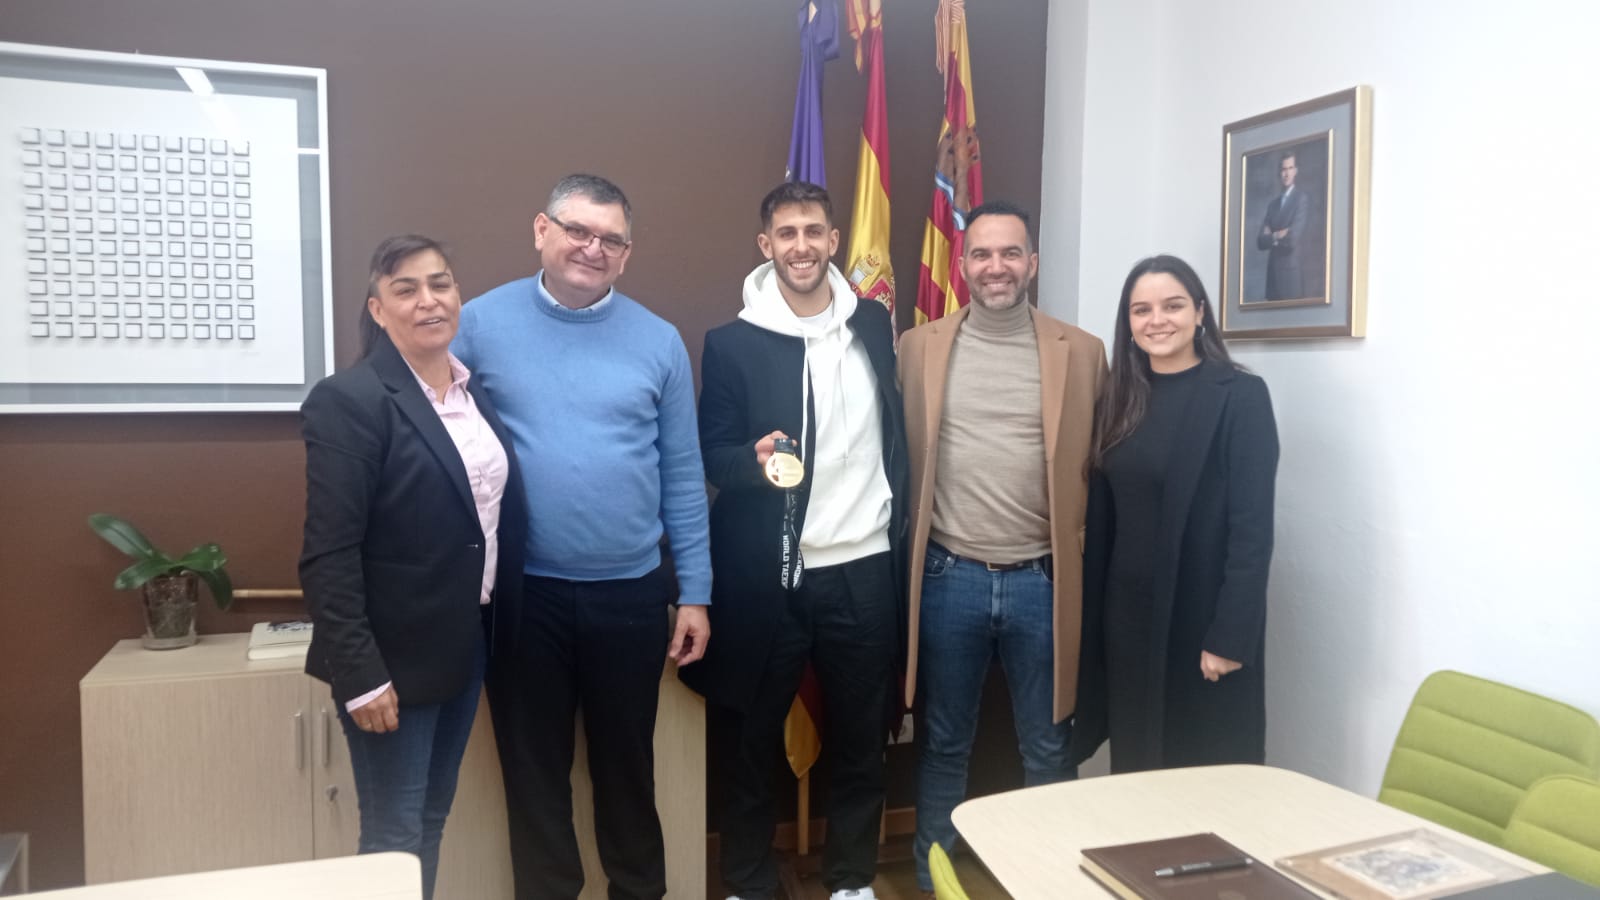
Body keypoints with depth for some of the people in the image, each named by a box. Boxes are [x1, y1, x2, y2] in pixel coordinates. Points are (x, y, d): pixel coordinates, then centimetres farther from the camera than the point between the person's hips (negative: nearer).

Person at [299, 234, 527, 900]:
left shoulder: (476, 392, 8)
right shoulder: (348, 400, -15)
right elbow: (328, 556, -19)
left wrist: (499, 631, 9)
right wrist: (360, 674, -20)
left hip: (467, 645, 7)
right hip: (394, 654, -7)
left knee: (432, 820, 19)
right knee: (395, 837, 6)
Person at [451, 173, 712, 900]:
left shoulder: (659, 340, 0)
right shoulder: (480, 323, -3)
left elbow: (683, 477, 3)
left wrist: (694, 593, 2)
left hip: (631, 593, 1)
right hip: (522, 592, -1)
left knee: (627, 762, 18)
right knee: (533, 766, 15)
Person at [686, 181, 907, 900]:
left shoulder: (874, 324, 6)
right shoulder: (731, 342, -4)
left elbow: (898, 432, 11)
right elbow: (712, 453, -2)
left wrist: (901, 535, 8)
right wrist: (754, 460, -24)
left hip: (863, 568, 3)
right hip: (768, 573, -2)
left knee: (861, 738, 14)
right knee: (756, 738, 11)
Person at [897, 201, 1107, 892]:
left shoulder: (1082, 352, 2)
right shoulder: (919, 346, 3)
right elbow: (899, 455, 5)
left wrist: (1086, 549, -1)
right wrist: (909, 556, 1)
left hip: (1043, 580, 0)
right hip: (948, 577, 1)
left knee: (1048, 751, 13)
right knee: (944, 747, 15)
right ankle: (933, 878, 32)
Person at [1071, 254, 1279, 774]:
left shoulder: (1240, 396, -9)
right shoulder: (1119, 400, 8)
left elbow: (1253, 528, -13)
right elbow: (1101, 517, 8)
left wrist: (1230, 635, -18)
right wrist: (1092, 614, 4)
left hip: (1201, 616, -5)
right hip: (1126, 614, 5)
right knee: (1135, 765, 14)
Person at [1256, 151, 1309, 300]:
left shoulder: (1303, 198, -3)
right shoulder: (1273, 203, 16)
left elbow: (1294, 238, -14)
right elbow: (1260, 241, 7)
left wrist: (1272, 237, 0)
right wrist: (1277, 236, -8)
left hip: (1292, 273, -6)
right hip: (1273, 274, 6)